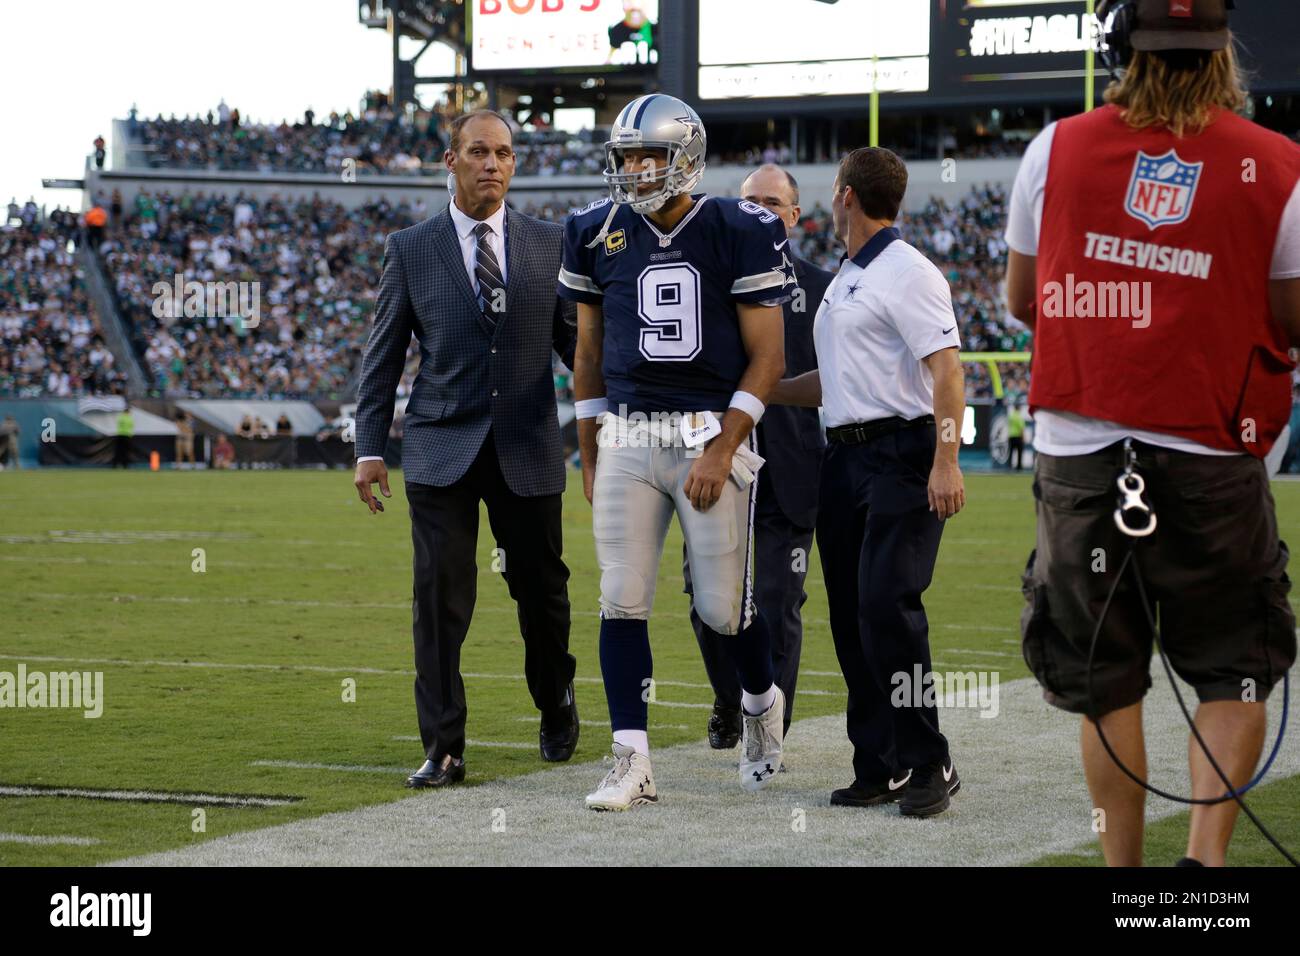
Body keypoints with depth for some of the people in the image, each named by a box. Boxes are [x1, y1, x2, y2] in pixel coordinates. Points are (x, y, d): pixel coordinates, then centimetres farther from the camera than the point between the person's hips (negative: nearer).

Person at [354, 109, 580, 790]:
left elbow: (576, 341, 8)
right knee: (440, 597, -6)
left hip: (528, 451, 1)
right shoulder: (411, 249, 3)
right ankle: (443, 748, -1)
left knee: (541, 588, 11)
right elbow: (382, 356, 5)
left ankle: (556, 707, 37)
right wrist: (369, 448, -1)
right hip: (441, 449, -1)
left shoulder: (549, 244, 5)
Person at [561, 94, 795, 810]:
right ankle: (631, 763, 0)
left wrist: (722, 451, -13)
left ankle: (761, 701, 32)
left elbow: (767, 357, -5)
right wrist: (589, 455, 14)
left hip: (711, 434, -3)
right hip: (627, 437, 3)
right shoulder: (599, 234, 6)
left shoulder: (741, 233, -5)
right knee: (622, 601, -5)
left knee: (723, 608, 1)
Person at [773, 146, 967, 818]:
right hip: (844, 458, 9)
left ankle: (926, 763, -7)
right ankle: (879, 767, 12)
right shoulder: (843, 282, 20)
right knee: (851, 616, 7)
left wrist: (945, 461, -24)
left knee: (886, 605, -15)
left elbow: (946, 370, -16)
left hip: (901, 455, -9)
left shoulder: (906, 273, -9)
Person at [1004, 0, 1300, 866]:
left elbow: (1024, 300, 8)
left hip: (1077, 452, 2)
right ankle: (1208, 852, -1)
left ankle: (1124, 862, 17)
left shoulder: (1057, 151, -2)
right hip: (1213, 460, -1)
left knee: (1106, 682, 13)